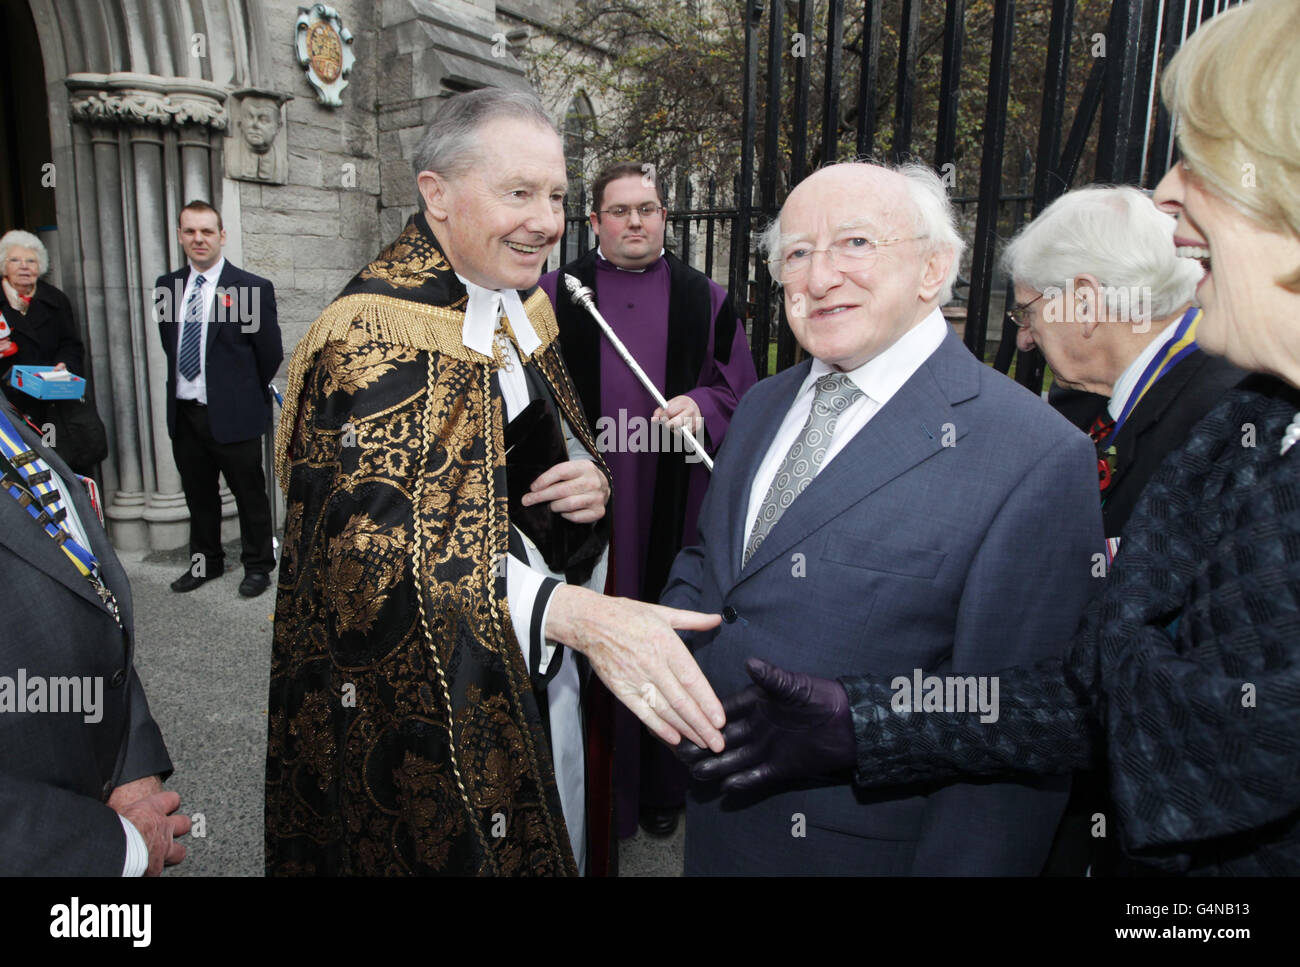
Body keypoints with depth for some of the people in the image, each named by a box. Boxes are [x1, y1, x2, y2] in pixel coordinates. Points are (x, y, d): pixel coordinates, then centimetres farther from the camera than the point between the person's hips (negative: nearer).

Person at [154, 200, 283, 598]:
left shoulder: (253, 288, -9)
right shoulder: (167, 286, 7)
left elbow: (270, 353, -4)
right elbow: (170, 345, 17)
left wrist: (241, 391, 5)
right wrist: (182, 388, 11)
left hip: (233, 415, -5)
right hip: (184, 414, 5)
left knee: (250, 495, 6)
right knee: (198, 495, 17)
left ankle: (258, 566, 22)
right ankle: (205, 561, 34)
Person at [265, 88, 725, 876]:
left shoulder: (522, 309, 4)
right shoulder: (374, 339, -20)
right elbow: (376, 545, -30)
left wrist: (593, 485, -10)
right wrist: (573, 611, -43)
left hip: (540, 675, 7)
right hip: (428, 703, -7)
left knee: (550, 848, 24)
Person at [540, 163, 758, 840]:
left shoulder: (706, 299, 7)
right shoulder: (556, 294, 5)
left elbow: (742, 392, 7)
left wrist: (699, 406, -12)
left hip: (672, 504, 1)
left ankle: (660, 783, 28)